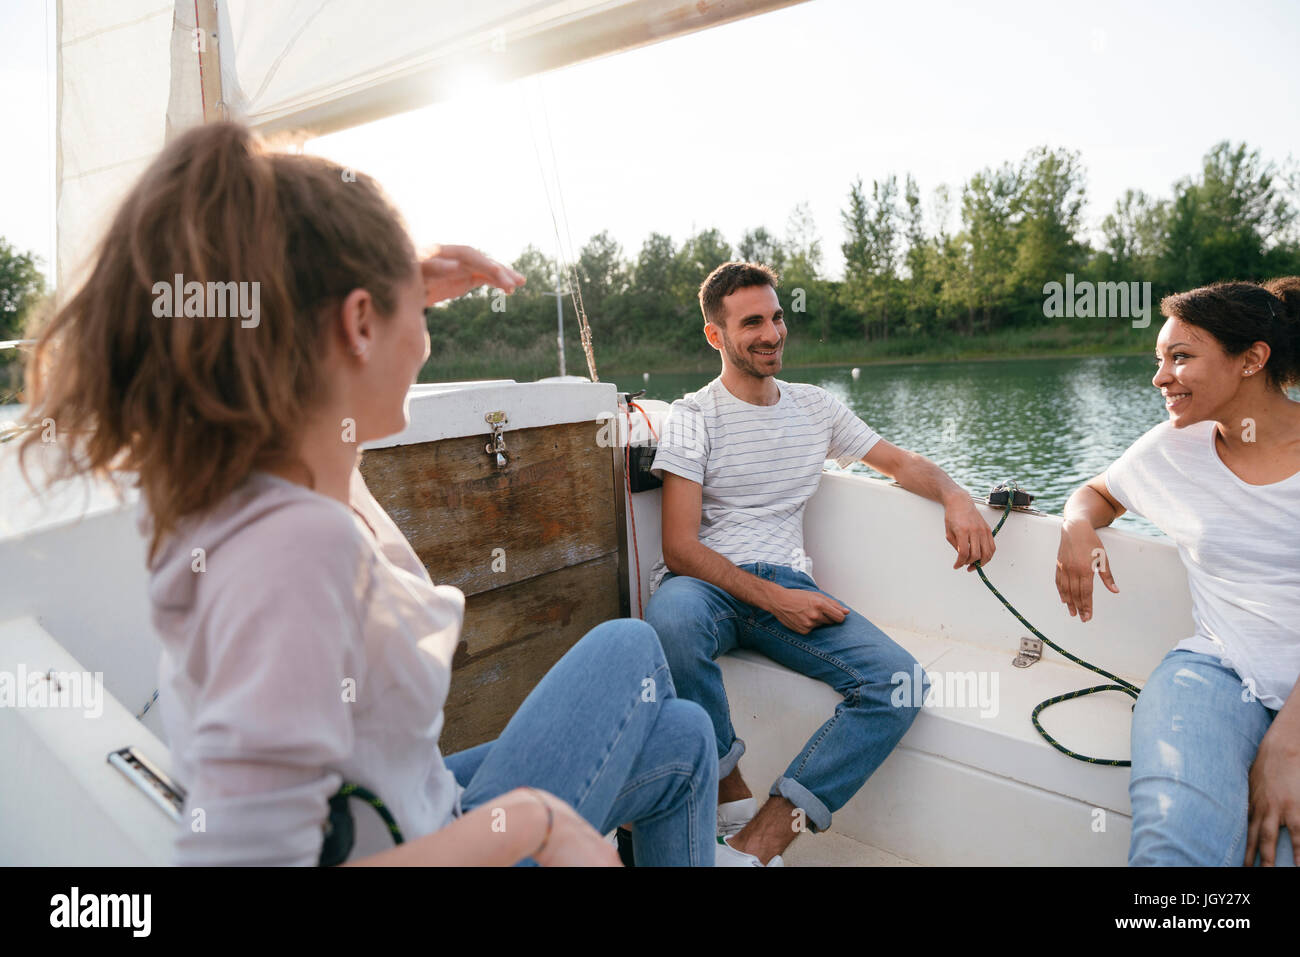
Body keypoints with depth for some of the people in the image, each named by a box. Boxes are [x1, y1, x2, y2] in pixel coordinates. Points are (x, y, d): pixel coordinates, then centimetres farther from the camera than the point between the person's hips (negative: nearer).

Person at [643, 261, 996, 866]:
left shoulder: (814, 407, 17)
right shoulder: (692, 418, 2)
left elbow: (898, 462, 24)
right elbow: (680, 546, -7)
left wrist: (955, 497, 2)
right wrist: (772, 599, -17)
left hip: (787, 585, 4)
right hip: (705, 583, -3)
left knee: (901, 682, -22)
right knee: (672, 621, -41)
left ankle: (756, 845, -23)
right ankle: (734, 795, -16)